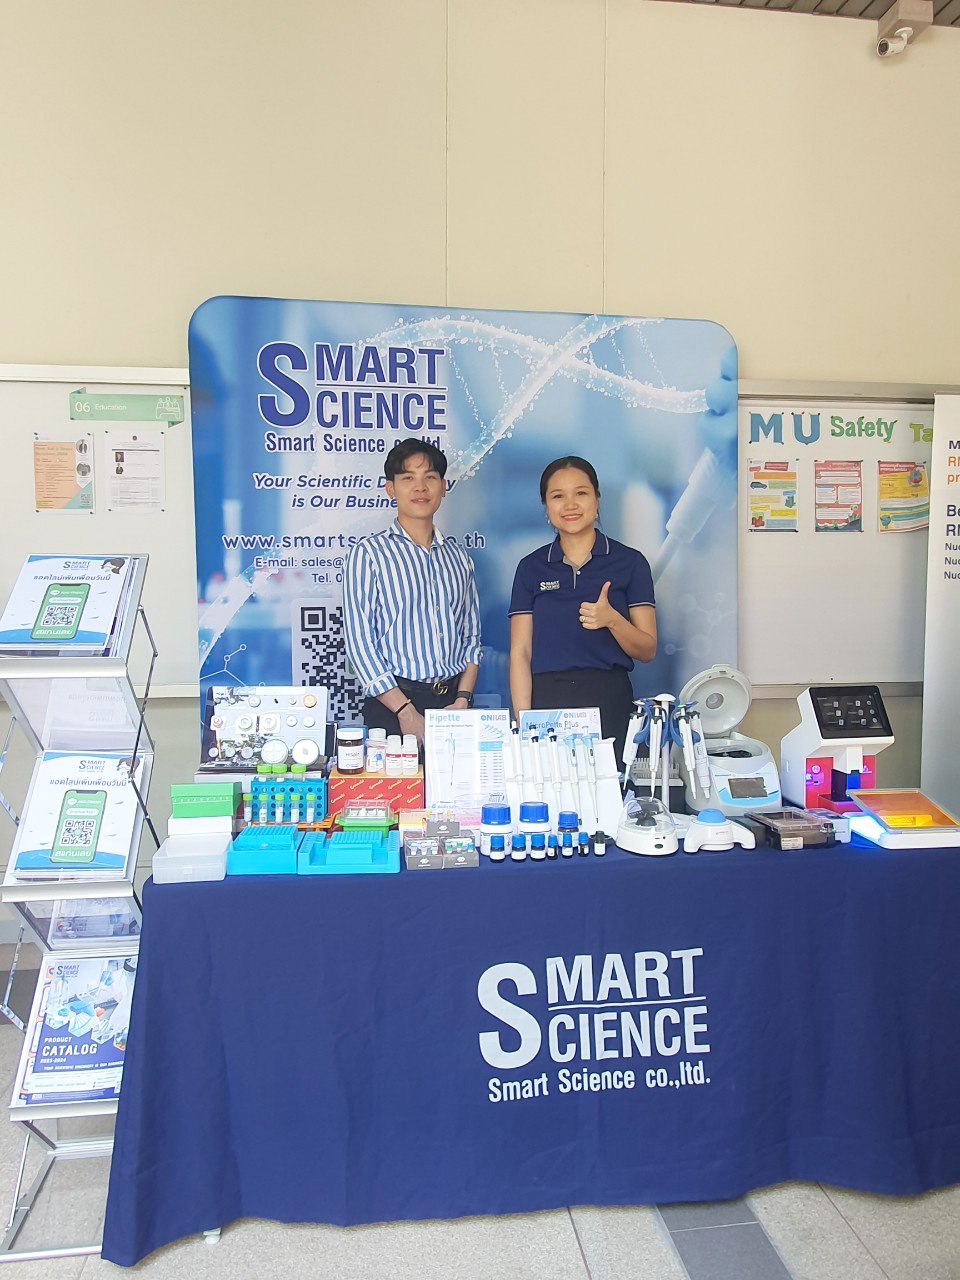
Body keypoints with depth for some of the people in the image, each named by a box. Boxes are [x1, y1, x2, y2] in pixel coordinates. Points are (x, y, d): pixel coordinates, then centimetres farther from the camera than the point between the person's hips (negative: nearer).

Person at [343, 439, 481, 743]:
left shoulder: (458, 557, 12)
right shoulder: (368, 552, -2)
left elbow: (471, 635, 13)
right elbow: (358, 639, -8)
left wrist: (462, 700, -2)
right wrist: (405, 712, -13)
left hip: (454, 699, 4)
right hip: (392, 703, -3)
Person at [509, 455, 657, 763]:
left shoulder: (630, 562, 4)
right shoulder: (531, 567, 7)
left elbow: (647, 650, 2)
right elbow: (520, 652, 3)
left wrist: (612, 620, -17)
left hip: (610, 701, 0)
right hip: (546, 701, 1)